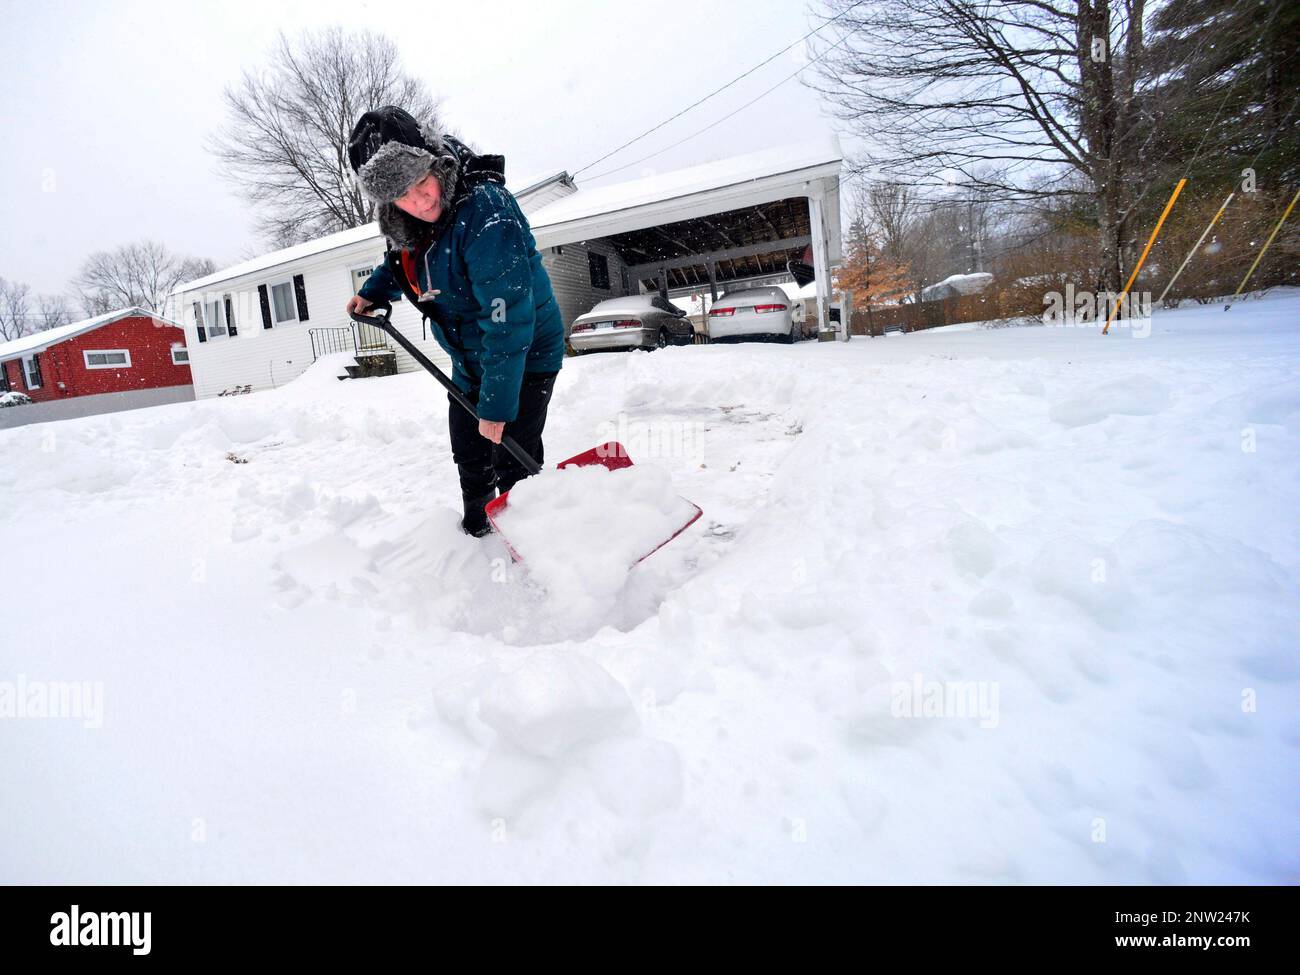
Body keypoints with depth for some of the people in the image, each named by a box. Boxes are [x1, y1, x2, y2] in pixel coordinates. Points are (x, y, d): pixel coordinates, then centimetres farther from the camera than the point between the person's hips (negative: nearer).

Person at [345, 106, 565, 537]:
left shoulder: (485, 211, -30)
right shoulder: (409, 221, -4)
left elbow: (508, 319, -32)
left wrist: (496, 404, -31)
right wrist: (374, 290, 10)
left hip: (525, 357, -8)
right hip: (470, 360, 8)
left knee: (512, 460, -10)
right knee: (468, 453, 16)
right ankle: (476, 528, 36)